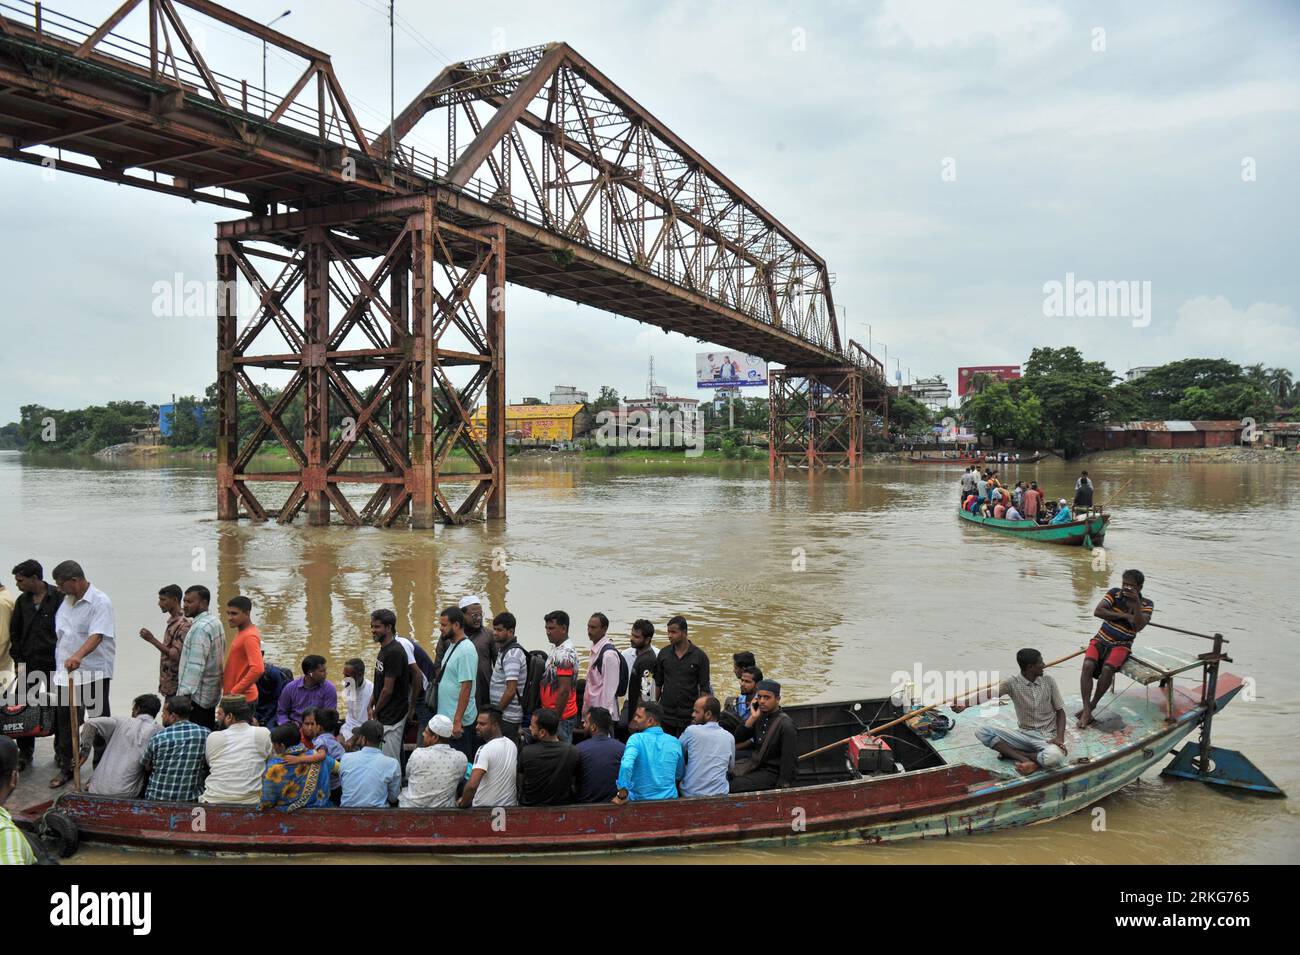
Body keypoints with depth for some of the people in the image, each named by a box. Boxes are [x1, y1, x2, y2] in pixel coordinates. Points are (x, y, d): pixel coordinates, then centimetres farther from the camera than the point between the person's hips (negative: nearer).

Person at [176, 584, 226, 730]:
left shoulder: (200, 628, -18)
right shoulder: (215, 621, 12)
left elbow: (195, 665, -24)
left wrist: (185, 694, -24)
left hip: (196, 696, -10)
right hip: (212, 695, 10)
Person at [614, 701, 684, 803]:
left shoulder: (636, 739, -12)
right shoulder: (675, 742, 3)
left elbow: (626, 765, -28)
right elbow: (680, 775, 16)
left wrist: (622, 796, -20)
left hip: (641, 800, -5)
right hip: (669, 798, 5)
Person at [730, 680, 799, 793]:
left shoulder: (786, 725, -17)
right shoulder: (761, 716, 3)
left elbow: (789, 760, -16)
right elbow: (739, 738, 1)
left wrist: (782, 787, -17)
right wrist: (752, 718, -10)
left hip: (773, 773, -7)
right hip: (756, 764, 7)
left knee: (733, 786, -23)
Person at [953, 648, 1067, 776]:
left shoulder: (1048, 681, -1)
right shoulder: (1013, 683, -6)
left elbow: (1060, 710, 6)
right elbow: (988, 693, -21)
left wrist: (1060, 737, -12)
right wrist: (965, 704, -40)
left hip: (1047, 737, -1)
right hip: (1024, 734, 1)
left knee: (1054, 758, -38)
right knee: (982, 730, -21)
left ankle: (1011, 753, -14)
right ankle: (1026, 760, -27)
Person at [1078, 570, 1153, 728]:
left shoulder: (1146, 604, -2)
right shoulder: (1115, 593, 2)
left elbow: (1139, 626, -20)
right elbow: (1098, 611, -11)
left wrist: (1135, 602, -31)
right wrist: (1124, 616, -15)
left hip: (1121, 645, -2)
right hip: (1101, 639, 2)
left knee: (1107, 669, -32)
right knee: (1088, 665, -28)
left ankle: (1092, 705, -13)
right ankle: (1086, 711, -29)